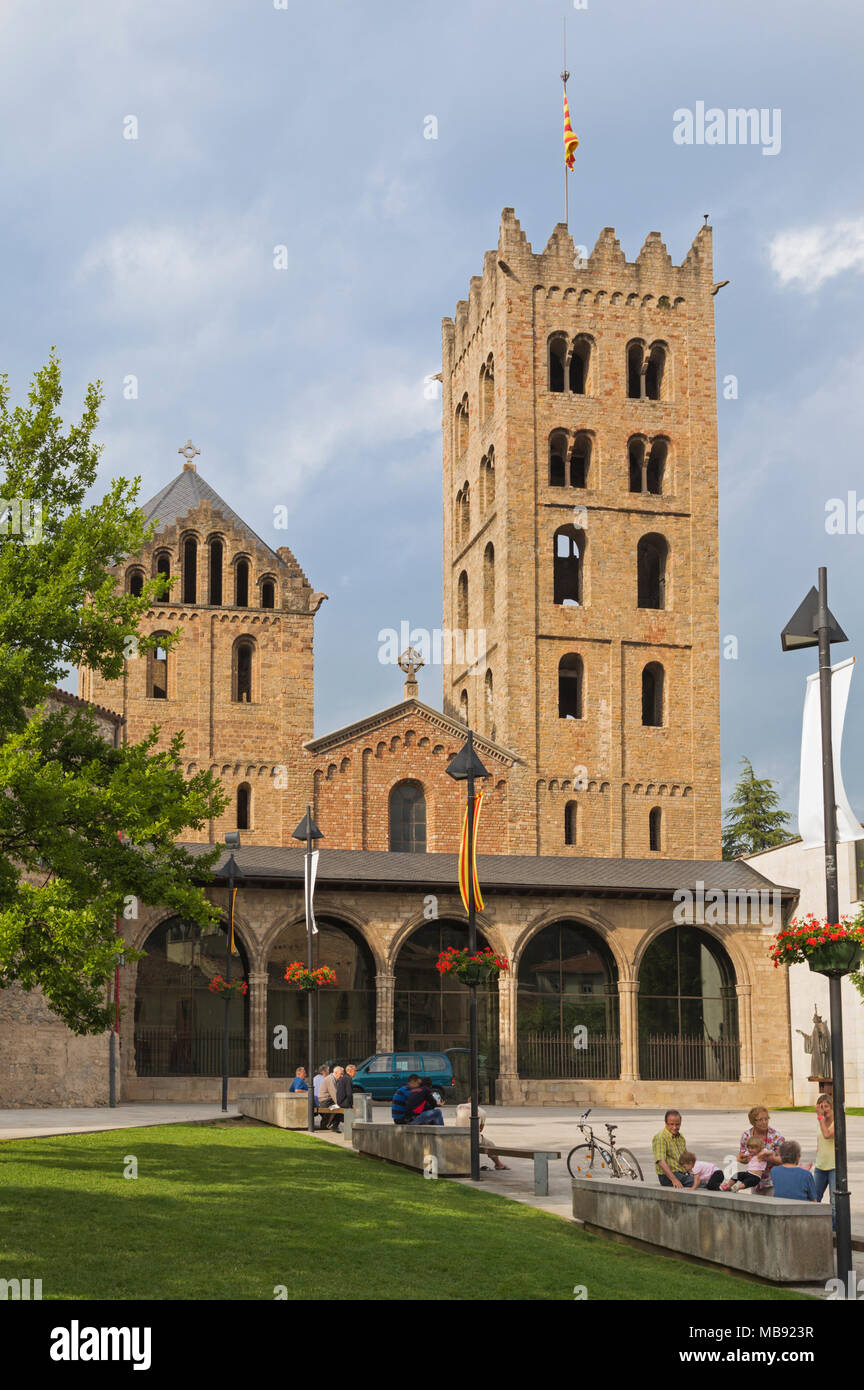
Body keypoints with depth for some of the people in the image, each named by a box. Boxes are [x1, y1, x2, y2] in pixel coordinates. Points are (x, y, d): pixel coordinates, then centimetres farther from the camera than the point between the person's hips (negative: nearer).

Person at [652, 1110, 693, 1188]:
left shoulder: (681, 1137, 17)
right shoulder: (660, 1138, -10)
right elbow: (661, 1161, -20)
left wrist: (690, 1172, 9)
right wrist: (674, 1180, -29)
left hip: (683, 1174, 8)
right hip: (667, 1177, -8)